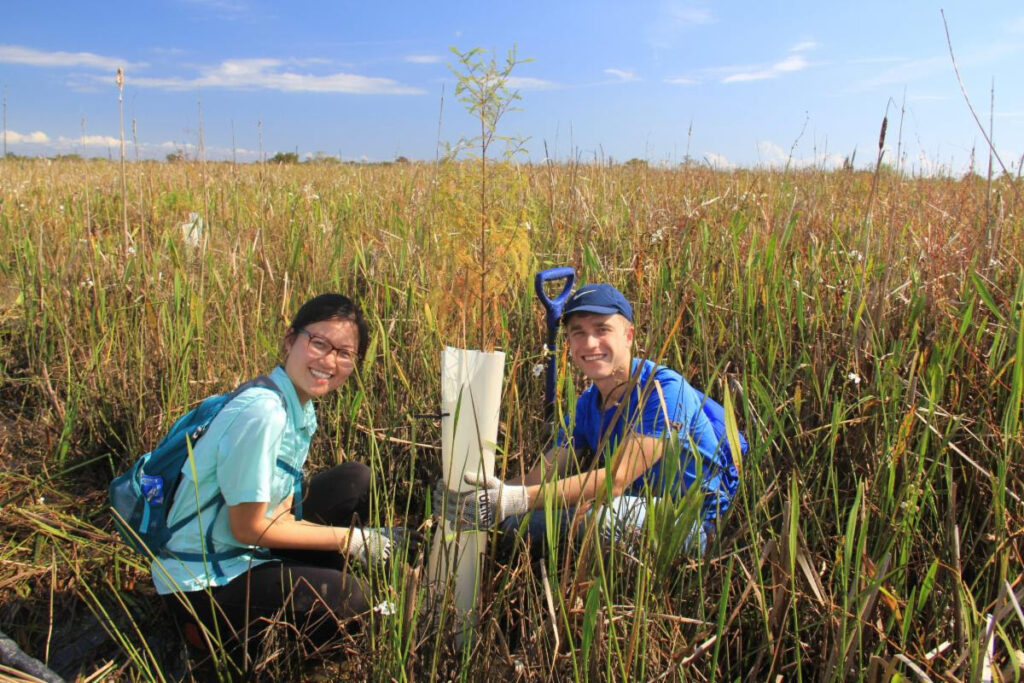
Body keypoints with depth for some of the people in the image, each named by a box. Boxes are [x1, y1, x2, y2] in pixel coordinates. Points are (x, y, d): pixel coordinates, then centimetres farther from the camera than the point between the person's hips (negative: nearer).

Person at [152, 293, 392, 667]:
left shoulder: (300, 408, 0)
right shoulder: (261, 413, -29)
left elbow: (281, 509, 2)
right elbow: (247, 528, -23)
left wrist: (361, 537, -11)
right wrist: (348, 539, -14)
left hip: (249, 552, 9)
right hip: (201, 584, -9)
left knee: (356, 480, 4)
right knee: (353, 599, -18)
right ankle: (219, 634, 2)